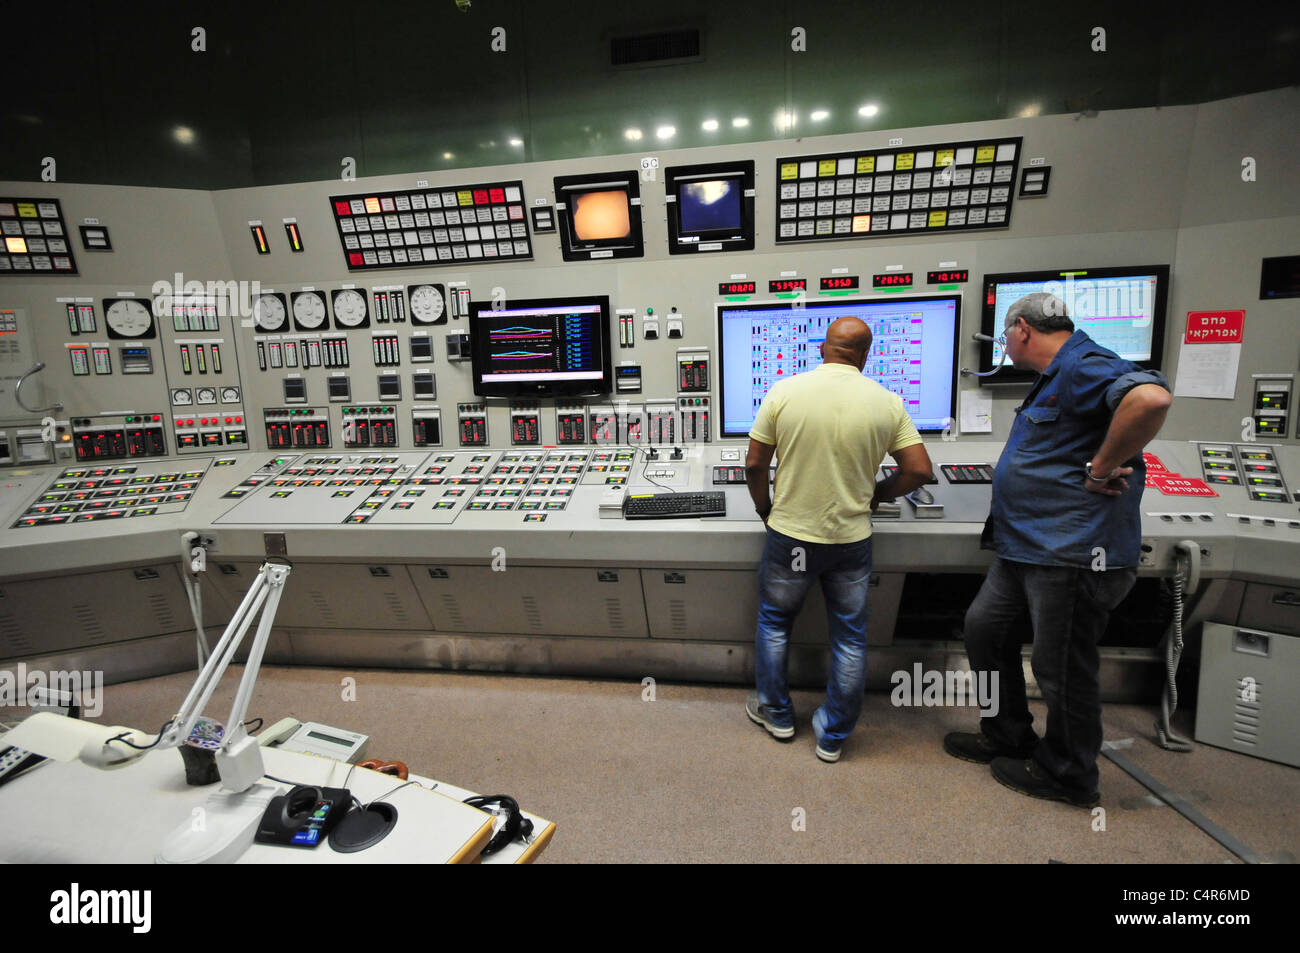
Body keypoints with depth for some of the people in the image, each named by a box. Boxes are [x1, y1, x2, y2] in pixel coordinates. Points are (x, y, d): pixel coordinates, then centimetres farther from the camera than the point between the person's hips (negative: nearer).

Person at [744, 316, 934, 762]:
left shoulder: (784, 392, -9)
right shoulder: (887, 402, -5)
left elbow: (754, 465, -6)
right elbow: (920, 470, -3)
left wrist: (766, 510, 10)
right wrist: (876, 495, 14)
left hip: (791, 536, -1)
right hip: (852, 539, 1)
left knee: (773, 622, 21)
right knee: (850, 638, 16)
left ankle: (776, 713, 35)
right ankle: (833, 735, 28)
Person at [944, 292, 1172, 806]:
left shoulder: (1083, 367, -17)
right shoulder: (1056, 376, 18)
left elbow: (1151, 398, -36)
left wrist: (1101, 470, -26)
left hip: (1071, 552, -11)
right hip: (1026, 546, 11)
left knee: (1061, 666, 4)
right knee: (983, 626, 16)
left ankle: (1066, 775, 26)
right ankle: (1007, 737, 33)